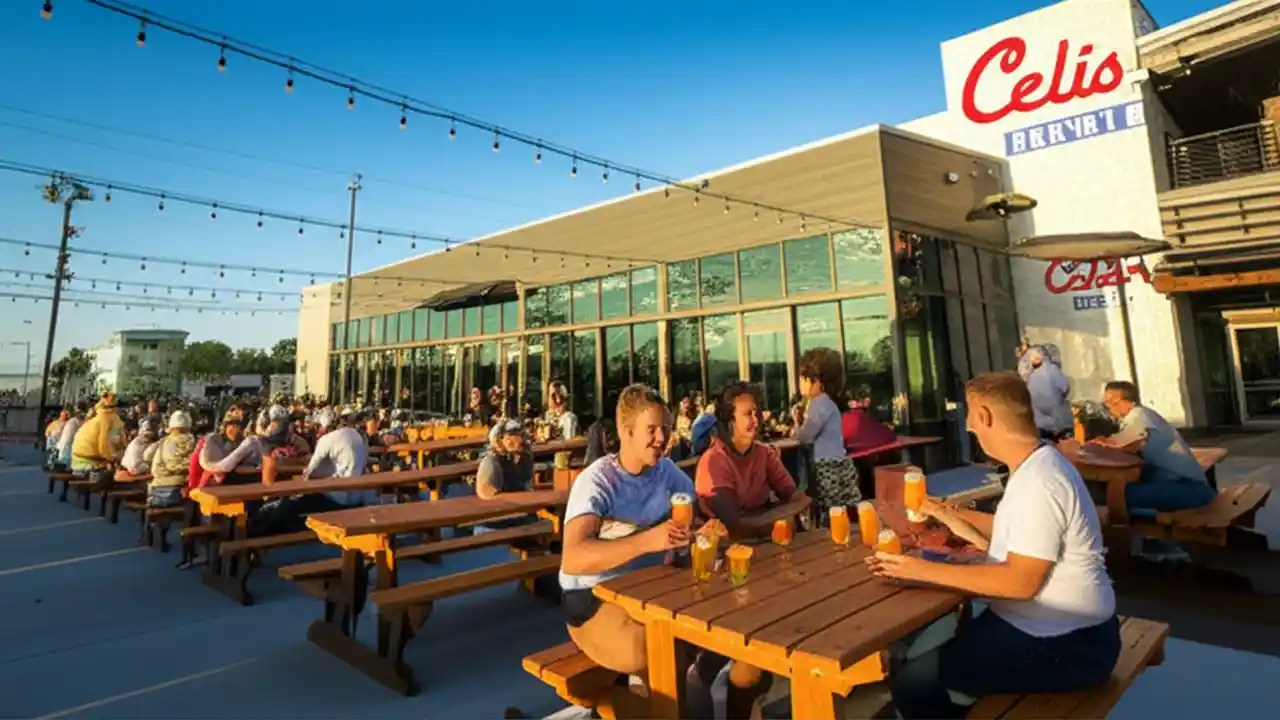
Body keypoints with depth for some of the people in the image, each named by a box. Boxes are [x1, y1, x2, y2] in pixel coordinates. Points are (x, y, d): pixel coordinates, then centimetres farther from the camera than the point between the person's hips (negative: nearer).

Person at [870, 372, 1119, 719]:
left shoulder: (1038, 482, -24)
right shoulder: (1036, 465, 6)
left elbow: (1020, 581, -26)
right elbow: (1016, 533, 19)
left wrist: (927, 571, -24)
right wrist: (948, 513, 22)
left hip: (1065, 646, -10)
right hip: (1042, 626, 10)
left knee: (911, 682, -12)